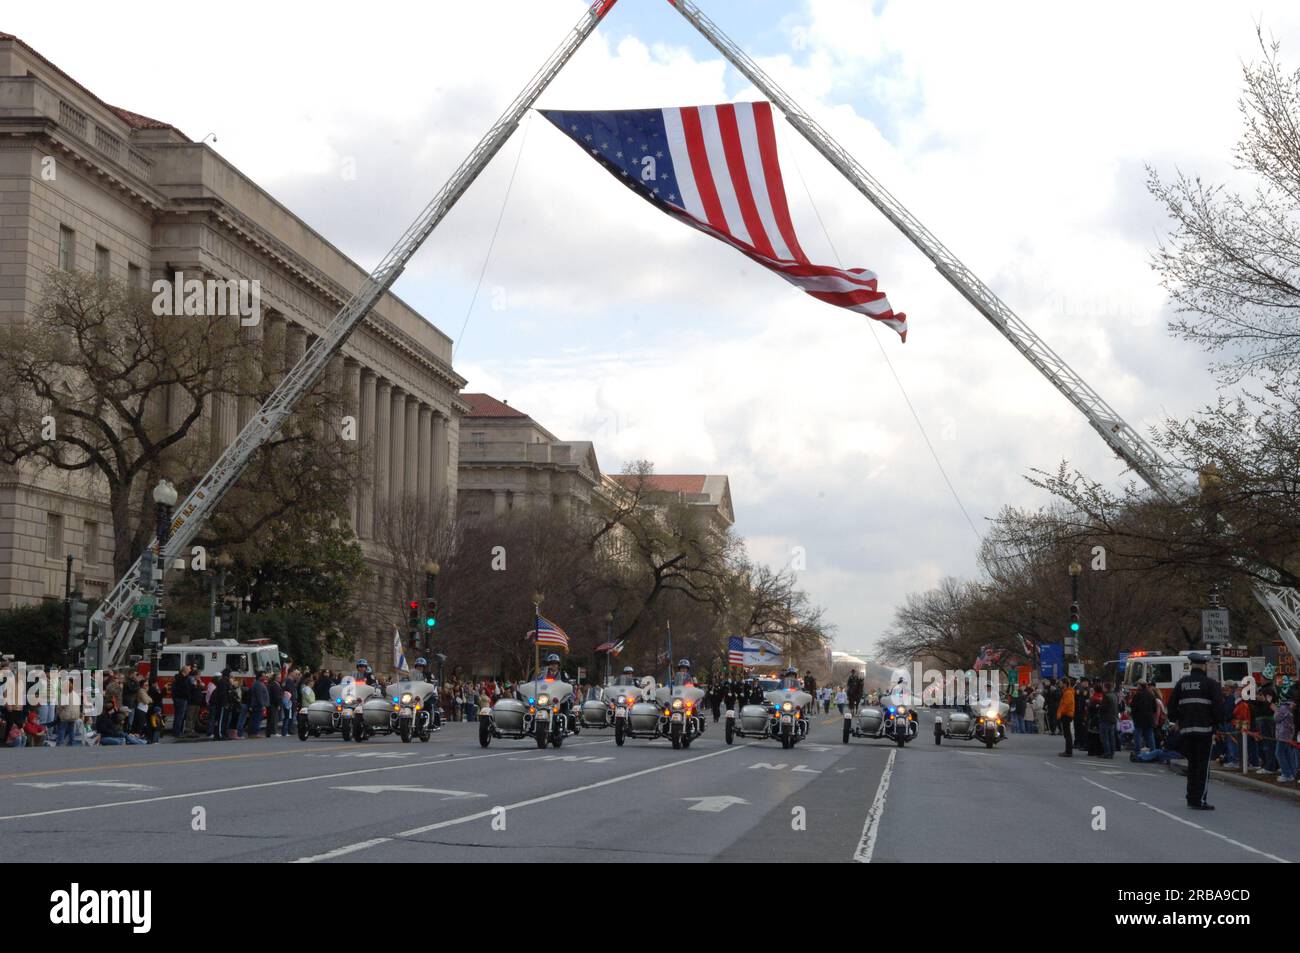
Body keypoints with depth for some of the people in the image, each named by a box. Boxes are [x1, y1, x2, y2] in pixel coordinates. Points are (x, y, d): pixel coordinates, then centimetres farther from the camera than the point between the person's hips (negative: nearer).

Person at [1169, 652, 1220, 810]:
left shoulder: (1182, 682, 10)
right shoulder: (1210, 683, -4)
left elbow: (1172, 706, 12)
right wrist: (1216, 728, 1)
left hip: (1186, 730, 5)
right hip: (1204, 728, -5)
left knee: (1192, 764, 15)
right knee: (1203, 765, -1)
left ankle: (1192, 798, 18)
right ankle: (1200, 800, -4)